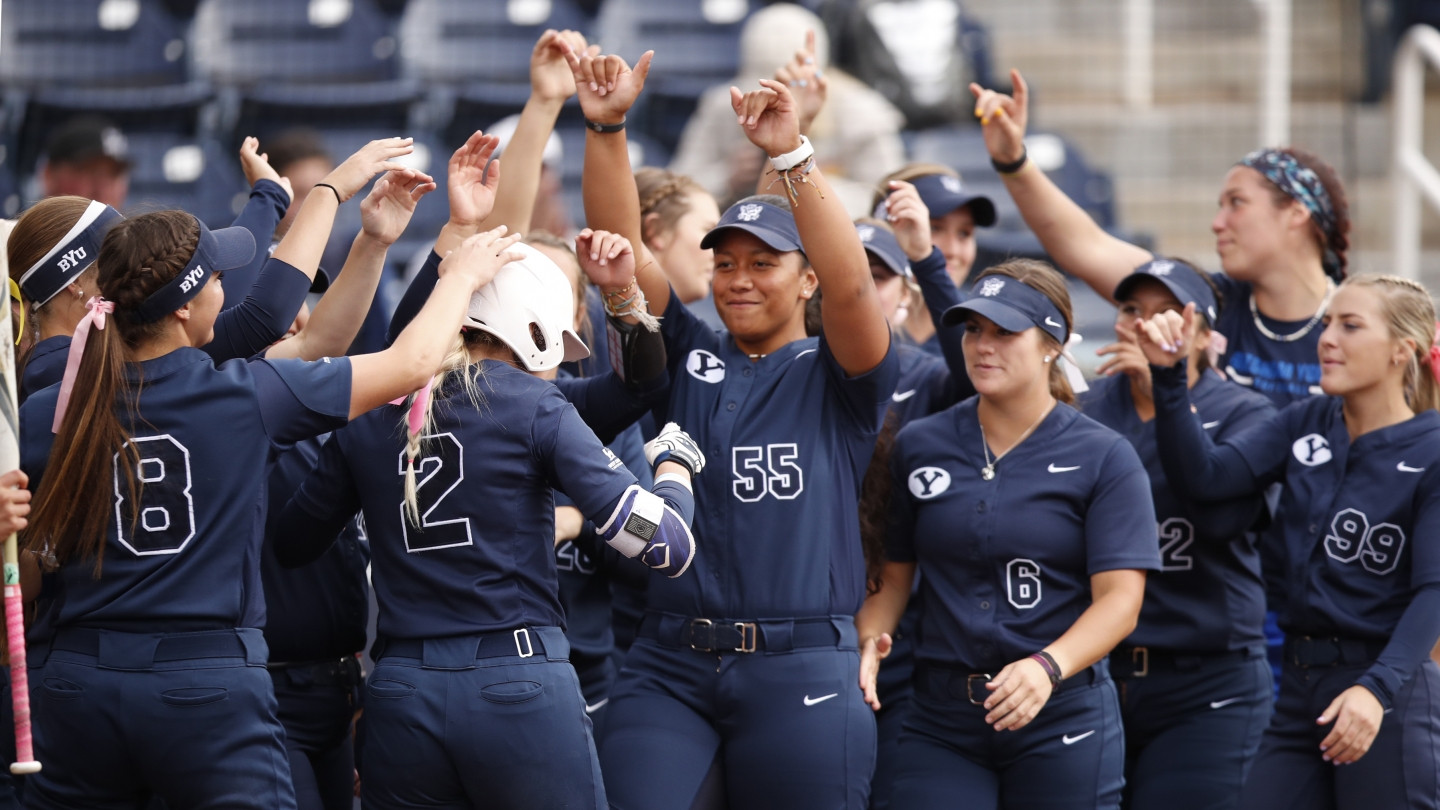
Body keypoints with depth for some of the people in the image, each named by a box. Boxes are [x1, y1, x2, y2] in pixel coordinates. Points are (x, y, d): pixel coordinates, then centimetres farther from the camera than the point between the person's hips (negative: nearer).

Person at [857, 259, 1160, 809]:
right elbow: (892, 573, 11)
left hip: (1062, 723, -2)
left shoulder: (1104, 458, -2)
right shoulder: (919, 446, 8)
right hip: (940, 720, 2)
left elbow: (1119, 598, -9)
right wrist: (868, 642, -10)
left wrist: (1047, 667, -26)